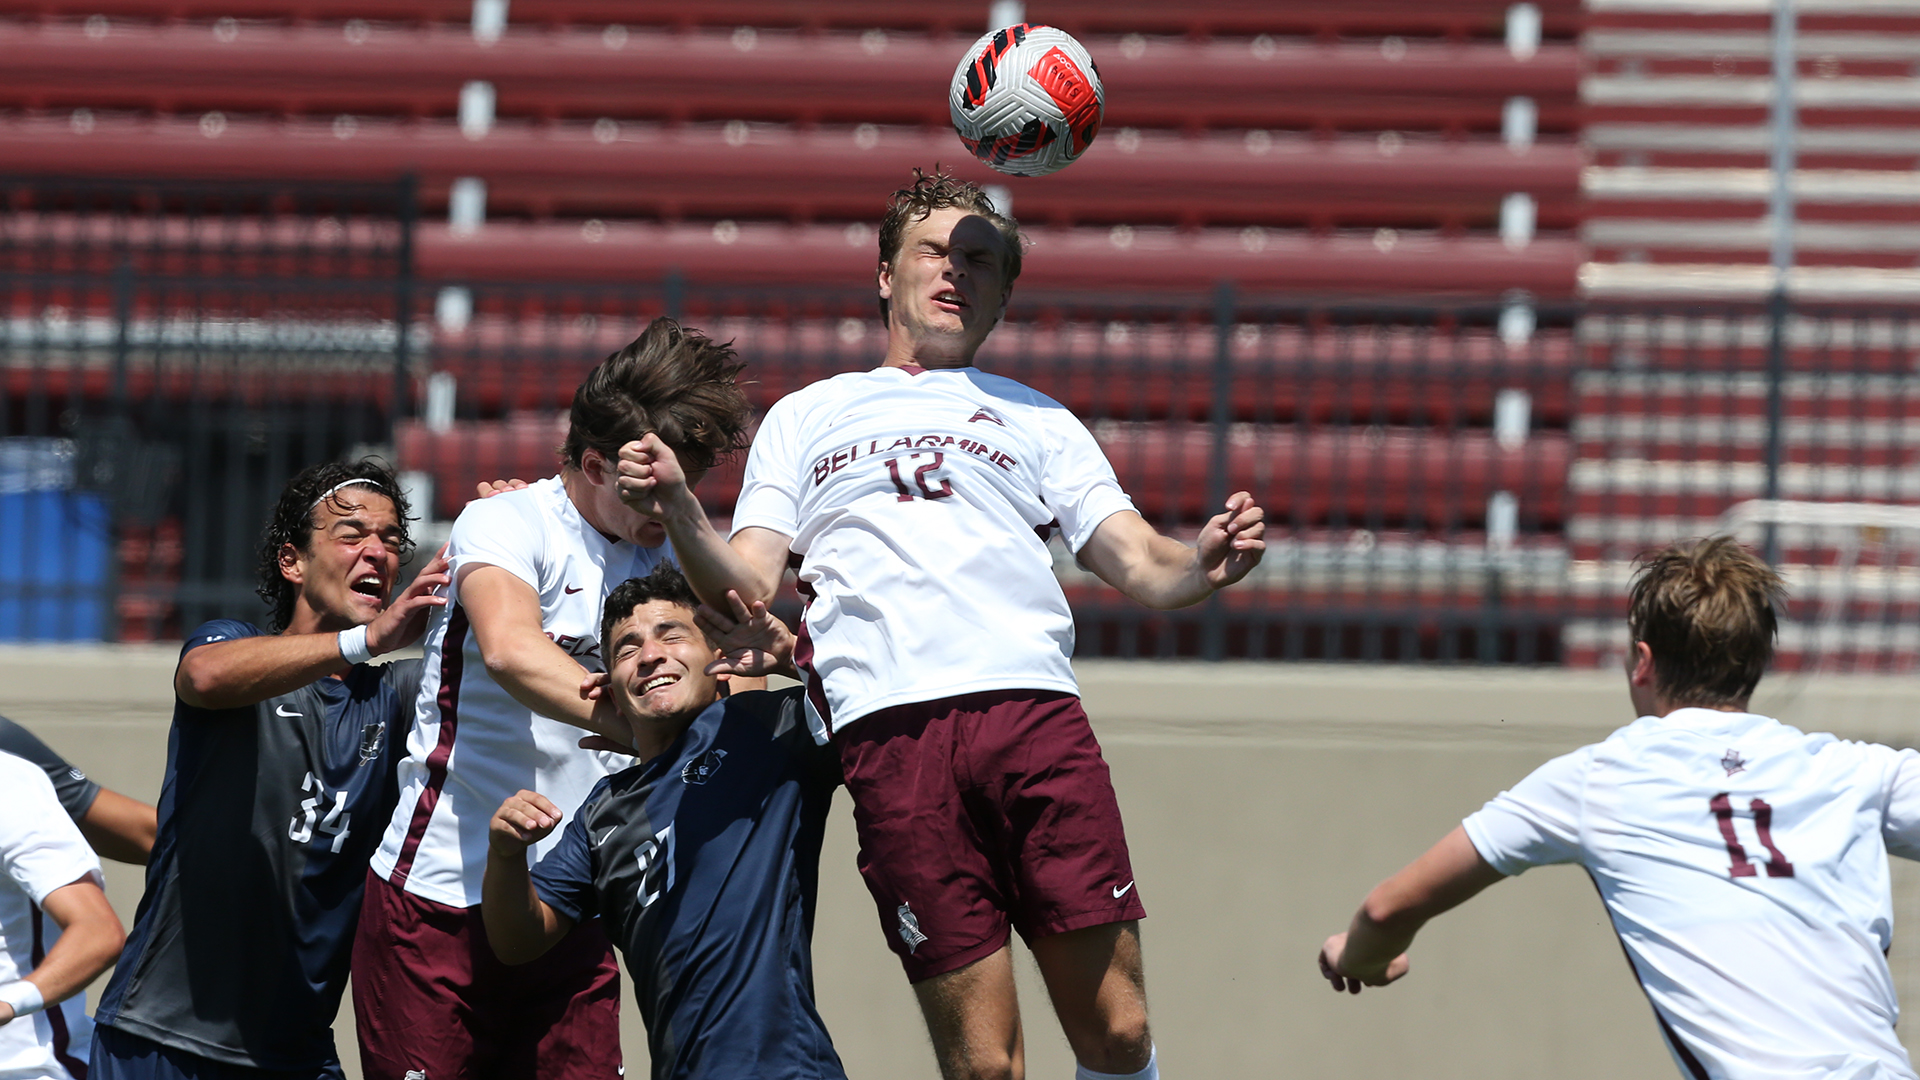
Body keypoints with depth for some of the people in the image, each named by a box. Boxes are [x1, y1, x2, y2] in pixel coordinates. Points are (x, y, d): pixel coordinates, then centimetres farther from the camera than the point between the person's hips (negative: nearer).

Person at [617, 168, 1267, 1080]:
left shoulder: (1038, 421, 28)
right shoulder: (803, 418, 28)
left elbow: (1139, 565, 17)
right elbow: (745, 586, 17)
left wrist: (1201, 565, -6)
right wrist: (679, 514, -4)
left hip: (1033, 706, 1)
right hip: (886, 727, -1)